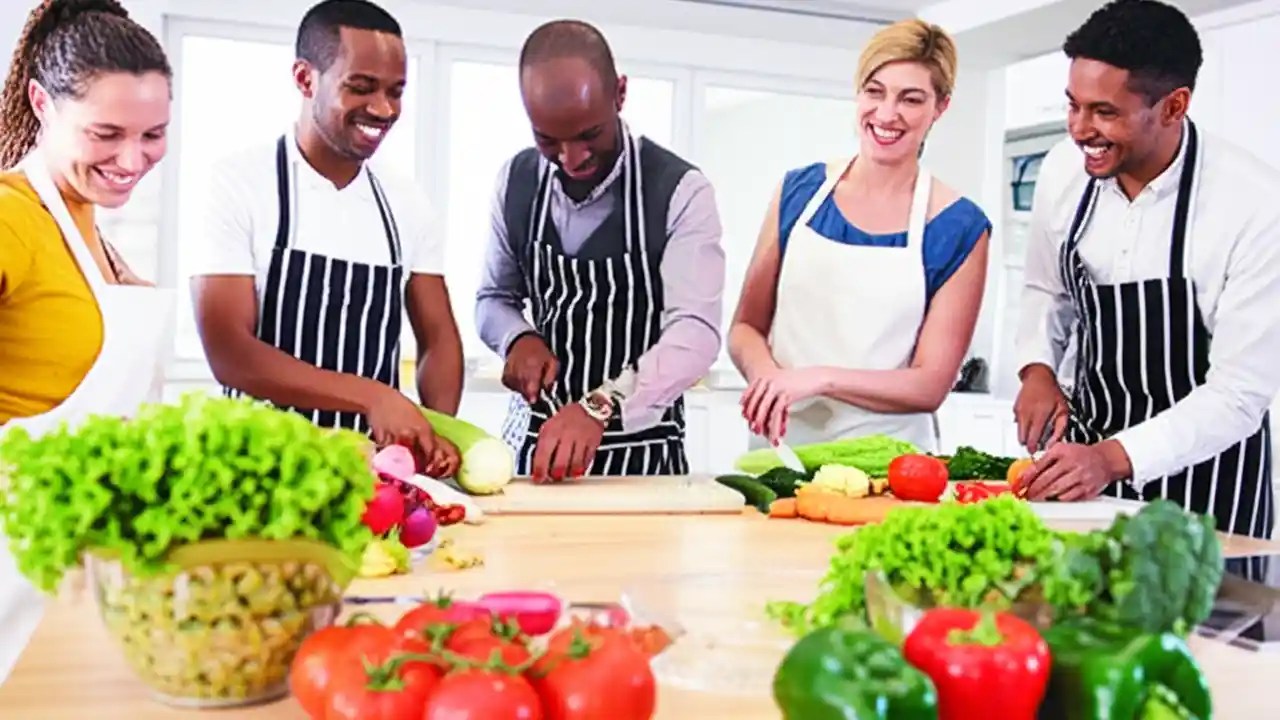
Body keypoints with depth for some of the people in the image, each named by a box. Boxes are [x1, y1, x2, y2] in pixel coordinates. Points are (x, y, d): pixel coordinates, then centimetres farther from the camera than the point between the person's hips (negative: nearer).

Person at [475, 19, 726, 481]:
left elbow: (695, 333, -22)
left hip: (640, 449, -3)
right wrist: (519, 339, -11)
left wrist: (600, 407, -36)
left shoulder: (680, 191, -13)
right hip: (534, 438, 3)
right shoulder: (515, 180, -1)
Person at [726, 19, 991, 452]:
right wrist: (765, 374, -11)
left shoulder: (960, 229, -2)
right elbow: (746, 326, 9)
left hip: (887, 460, -2)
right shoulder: (797, 191, 5)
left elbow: (931, 386, -3)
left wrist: (821, 378, -16)